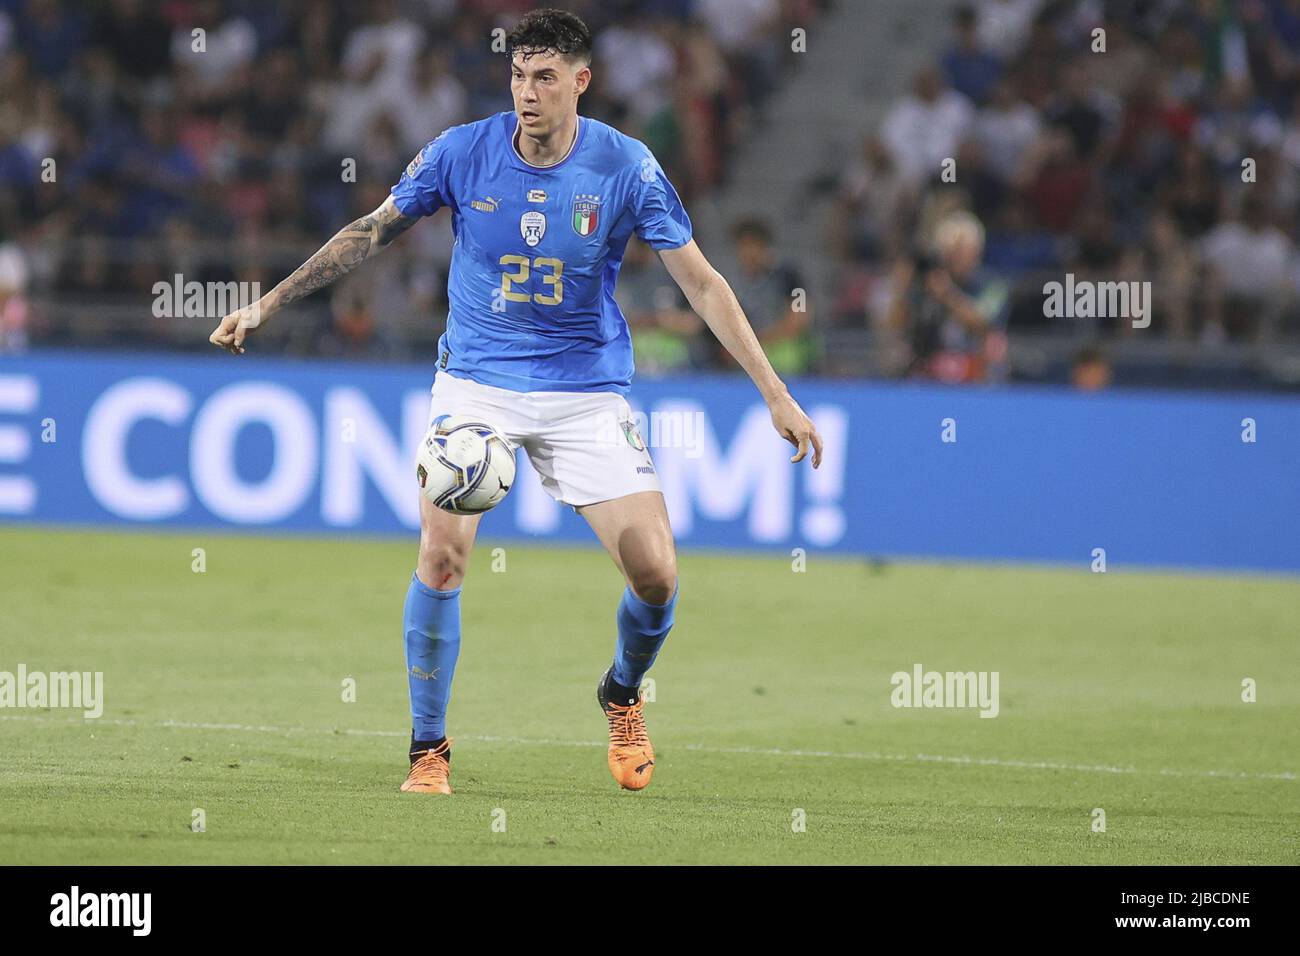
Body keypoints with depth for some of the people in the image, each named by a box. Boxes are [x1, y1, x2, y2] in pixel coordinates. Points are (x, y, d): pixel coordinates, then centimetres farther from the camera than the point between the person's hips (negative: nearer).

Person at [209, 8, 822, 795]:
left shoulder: (627, 168, -10)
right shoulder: (463, 151, -8)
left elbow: (703, 283, -4)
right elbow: (372, 233, 4)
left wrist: (776, 394, -7)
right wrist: (267, 306, 1)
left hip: (587, 389, 0)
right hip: (477, 382, 0)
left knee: (656, 572, -11)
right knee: (443, 551, -20)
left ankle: (623, 697, 24)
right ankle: (429, 748, -3)